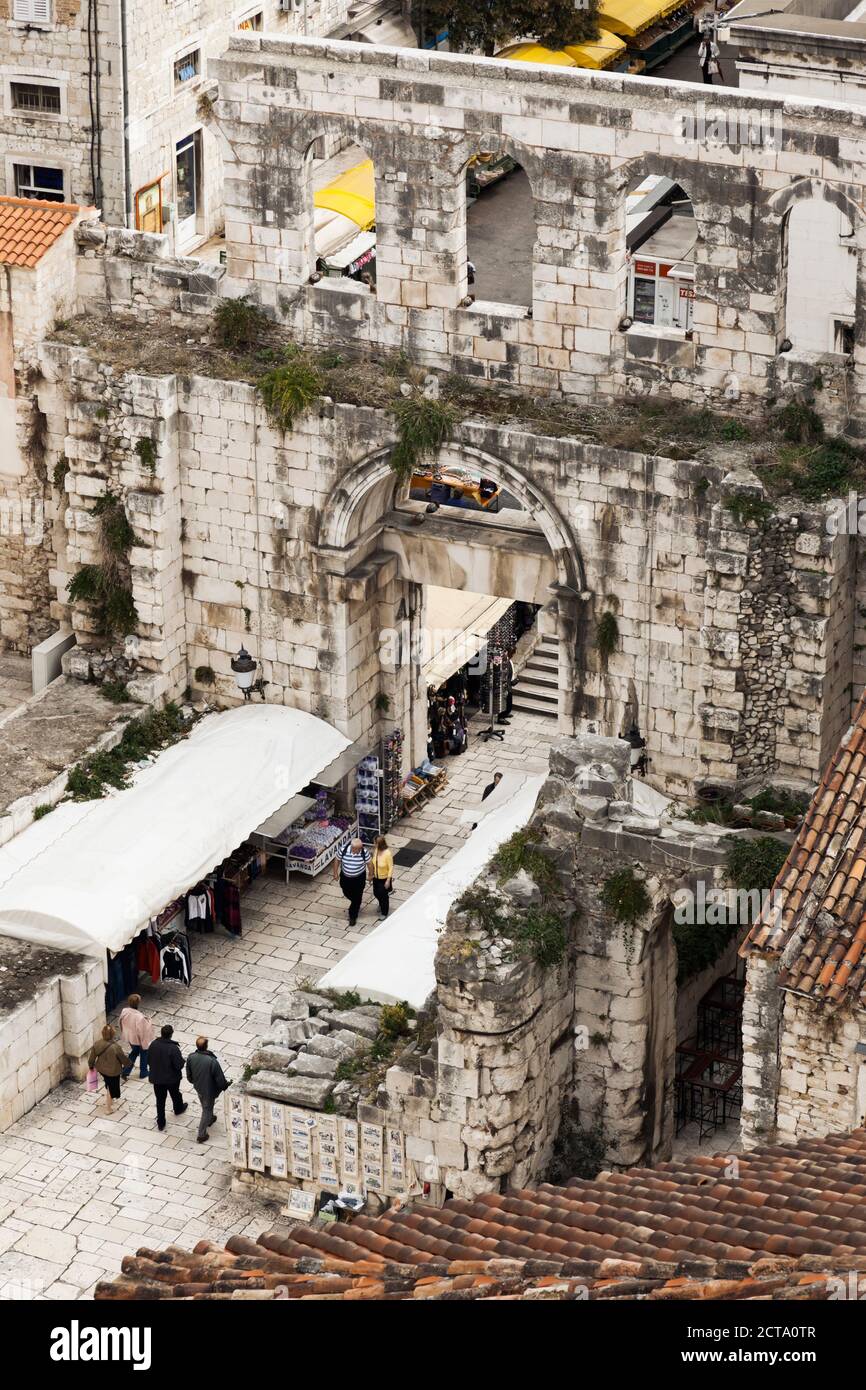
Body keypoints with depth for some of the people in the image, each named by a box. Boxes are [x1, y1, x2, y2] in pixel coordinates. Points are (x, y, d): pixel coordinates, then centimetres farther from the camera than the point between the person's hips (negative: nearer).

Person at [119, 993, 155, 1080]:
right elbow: (143, 1030, -28)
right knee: (144, 1055, 22)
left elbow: (122, 1025, 0)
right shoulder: (139, 1017, -39)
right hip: (139, 1039, -6)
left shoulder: (124, 1012, -18)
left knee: (134, 1053, 31)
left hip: (129, 1037, 6)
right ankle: (143, 1074, 40)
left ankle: (125, 1072, 32)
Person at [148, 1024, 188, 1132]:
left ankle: (160, 1123, 22)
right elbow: (179, 1065, -25)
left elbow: (149, 1061, -2)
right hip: (172, 1078, -2)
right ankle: (178, 1109, 55)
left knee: (160, 1100, 15)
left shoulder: (153, 1045, -15)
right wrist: (182, 1060, -4)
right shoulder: (174, 1049, -29)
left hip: (156, 1078, 2)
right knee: (175, 1094, 27)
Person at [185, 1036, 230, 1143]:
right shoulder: (212, 1061, -36)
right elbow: (220, 1079, -25)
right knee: (207, 1110, 15)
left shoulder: (191, 1057, -21)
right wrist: (225, 1087, -3)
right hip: (209, 1090, -5)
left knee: (205, 1106, 33)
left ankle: (209, 1119, 60)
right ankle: (201, 1135, 24)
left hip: (197, 1087, 5)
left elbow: (189, 1075, -3)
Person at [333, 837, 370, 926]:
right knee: (347, 893, 23)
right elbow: (337, 860, -6)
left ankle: (353, 916, 28)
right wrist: (335, 873, 0)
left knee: (357, 897, 9)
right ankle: (355, 905, 56)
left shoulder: (364, 852, -25)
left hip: (359, 878, -2)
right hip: (345, 877, 2)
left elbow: (369, 863, -9)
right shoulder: (343, 850, -23)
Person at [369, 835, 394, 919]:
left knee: (384, 895, 12)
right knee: (376, 893, 24)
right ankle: (381, 905, 56)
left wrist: (388, 880, -18)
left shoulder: (387, 854, -31)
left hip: (384, 878, -6)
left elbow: (391, 868, -21)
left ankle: (384, 913, 35)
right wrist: (371, 875, 10)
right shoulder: (375, 850, -13)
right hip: (376, 877, 6)